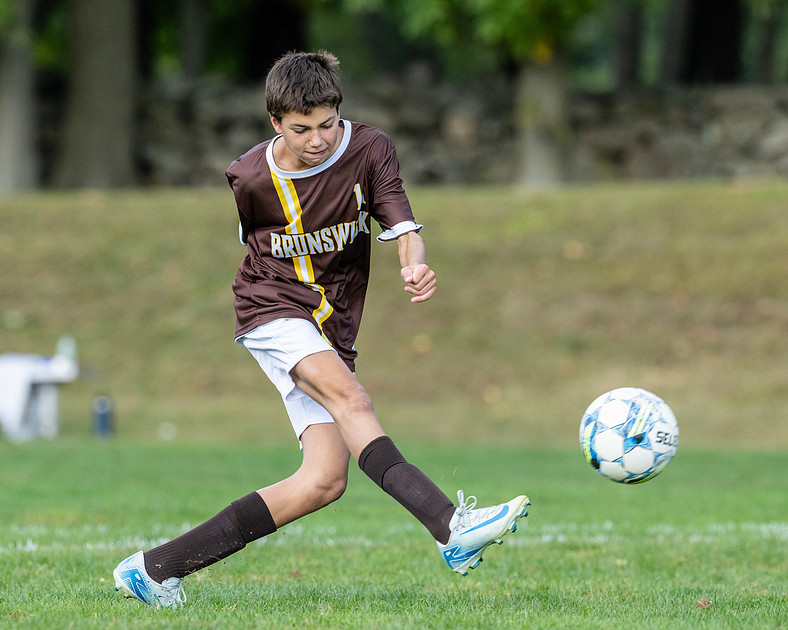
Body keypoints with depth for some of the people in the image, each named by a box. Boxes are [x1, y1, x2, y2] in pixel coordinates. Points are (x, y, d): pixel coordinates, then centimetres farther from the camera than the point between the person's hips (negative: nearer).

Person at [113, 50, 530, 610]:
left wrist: (415, 266, -33)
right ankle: (451, 526, -51)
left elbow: (403, 228, -12)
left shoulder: (370, 150, -4)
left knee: (326, 479, -12)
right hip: (272, 312, -3)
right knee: (349, 397, -33)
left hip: (333, 331, 3)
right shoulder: (249, 178, -5)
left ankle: (156, 567, -9)